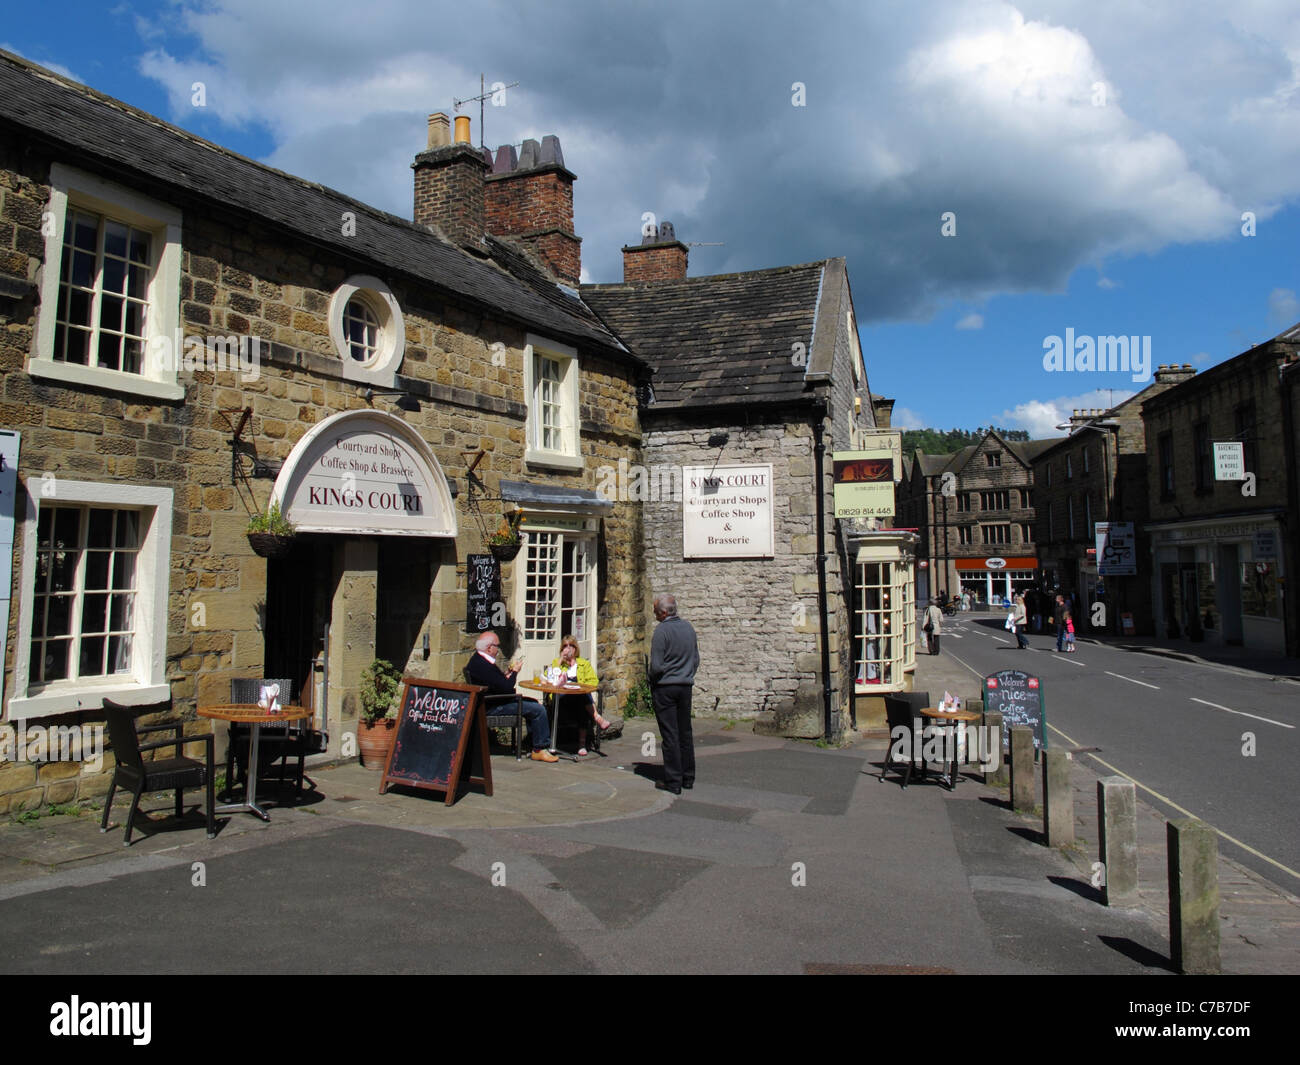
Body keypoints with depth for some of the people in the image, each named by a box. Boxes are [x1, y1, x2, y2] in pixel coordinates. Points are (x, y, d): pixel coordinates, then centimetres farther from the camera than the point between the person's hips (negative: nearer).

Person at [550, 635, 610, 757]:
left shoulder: (584, 663, 25)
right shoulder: (556, 662, 25)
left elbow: (593, 681, 8)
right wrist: (560, 661, 2)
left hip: (580, 699, 1)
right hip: (561, 699, -1)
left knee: (582, 707, -36)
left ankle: (582, 743, -36)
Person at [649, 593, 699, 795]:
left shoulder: (662, 631, -15)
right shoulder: (688, 627, 6)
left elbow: (656, 666, -17)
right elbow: (696, 659, 13)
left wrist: (652, 681, 1)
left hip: (665, 688, -6)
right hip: (686, 686, 7)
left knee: (670, 735, -2)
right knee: (685, 733, 13)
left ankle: (673, 781, 2)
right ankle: (688, 778, 20)